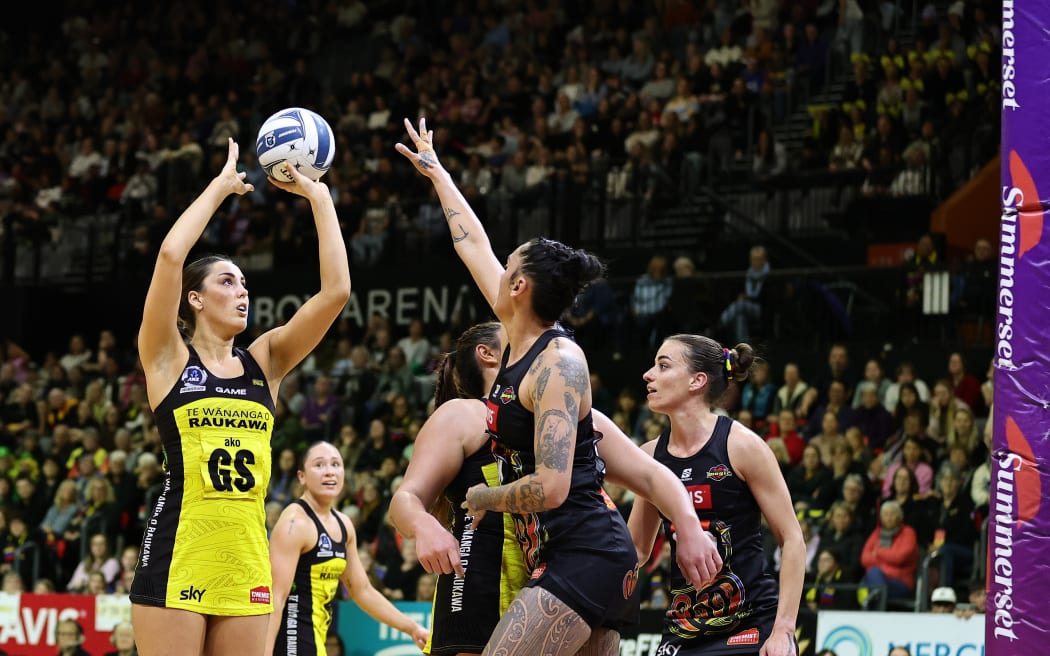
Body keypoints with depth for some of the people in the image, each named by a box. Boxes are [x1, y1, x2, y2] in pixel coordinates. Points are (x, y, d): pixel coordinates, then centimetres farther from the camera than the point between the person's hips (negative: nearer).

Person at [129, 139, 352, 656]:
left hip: (246, 557, 5)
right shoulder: (168, 358, 2)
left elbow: (336, 290, 6)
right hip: (178, 551, -5)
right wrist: (222, 185, -1)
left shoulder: (265, 361, 14)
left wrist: (317, 197, 7)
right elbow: (170, 254, -12)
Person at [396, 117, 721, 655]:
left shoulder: (557, 364, -14)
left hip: (582, 558, -9)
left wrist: (482, 498, -5)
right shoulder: (521, 342, 10)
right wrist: (435, 171, 36)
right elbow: (473, 243, 24)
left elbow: (550, 487, -22)